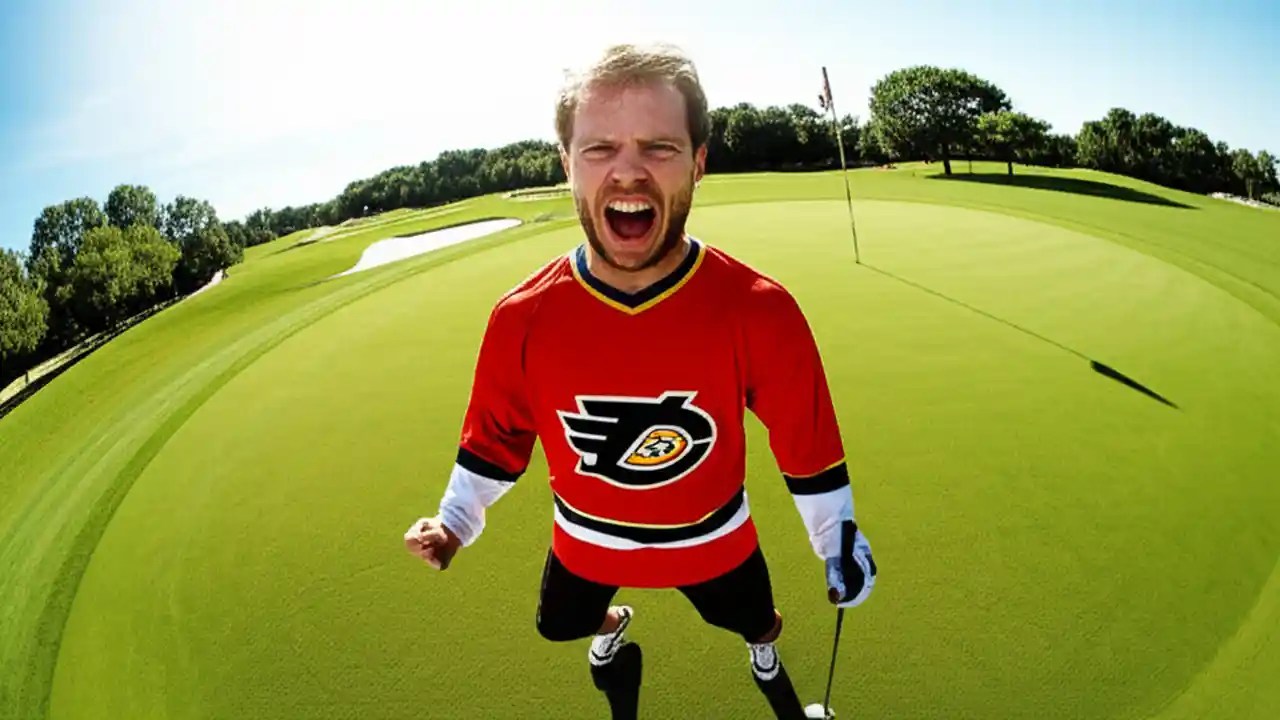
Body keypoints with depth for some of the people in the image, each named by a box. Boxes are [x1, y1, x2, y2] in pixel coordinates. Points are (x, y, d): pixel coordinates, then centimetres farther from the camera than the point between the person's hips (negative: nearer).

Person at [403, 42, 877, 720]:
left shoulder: (761, 311, -27)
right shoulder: (519, 319, -23)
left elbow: (806, 442, -13)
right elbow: (497, 434, -4)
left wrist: (837, 542, -4)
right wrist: (456, 521, -8)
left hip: (713, 537, -1)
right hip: (585, 540, 2)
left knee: (761, 624, 24)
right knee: (559, 627, 27)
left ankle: (762, 649, 65)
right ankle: (611, 627, 66)